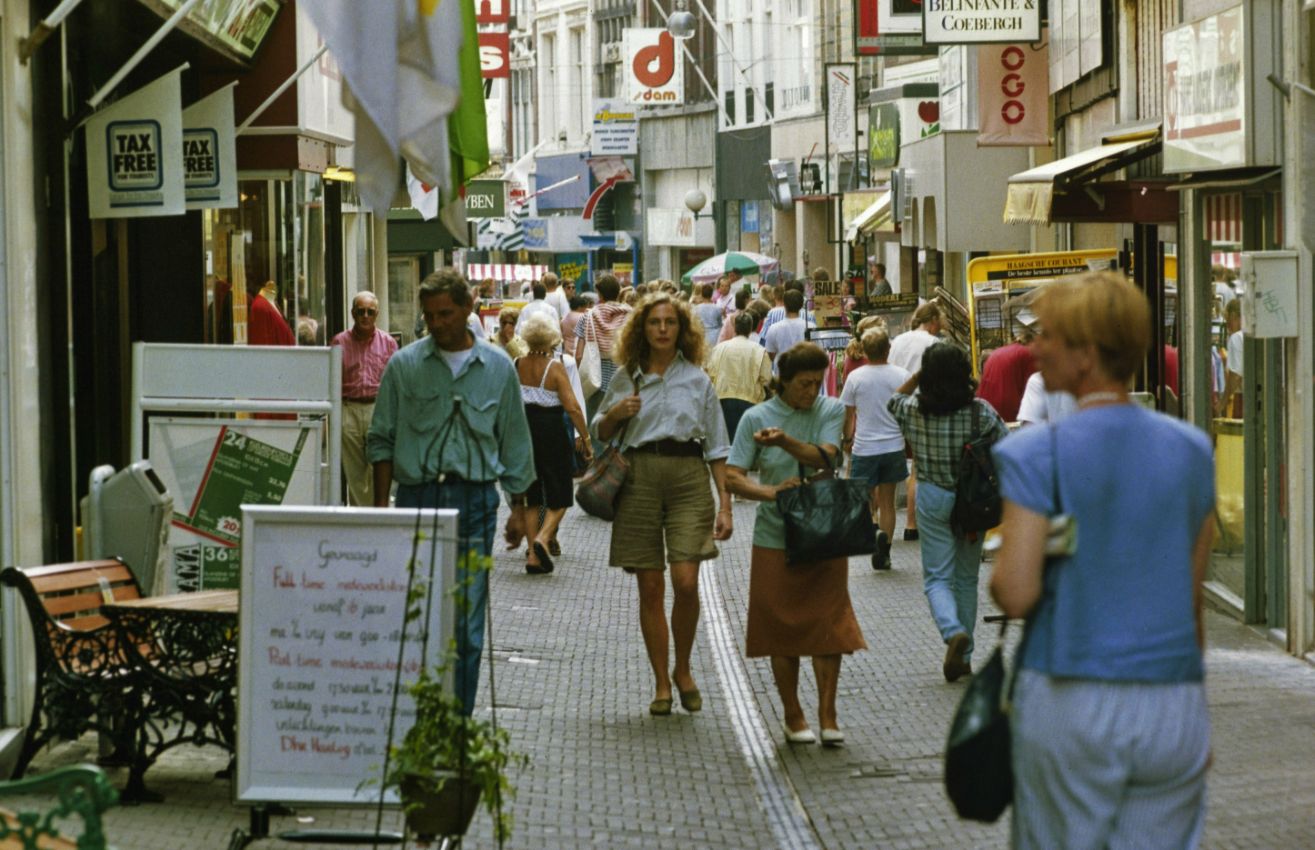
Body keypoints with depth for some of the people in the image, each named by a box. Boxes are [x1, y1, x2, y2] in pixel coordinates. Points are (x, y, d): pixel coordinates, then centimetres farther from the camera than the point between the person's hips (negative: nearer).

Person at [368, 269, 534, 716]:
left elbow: (514, 444, 14)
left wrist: (519, 507, 11)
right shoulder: (404, 365, 6)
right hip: (416, 497, 0)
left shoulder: (498, 368, 8)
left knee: (466, 621, -1)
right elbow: (382, 440, 9)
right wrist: (381, 503, 2)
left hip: (474, 501, 0)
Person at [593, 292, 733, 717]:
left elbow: (717, 447, 8)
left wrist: (725, 505, 1)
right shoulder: (626, 377, 11)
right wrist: (615, 414, -2)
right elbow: (601, 433, 21)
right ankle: (661, 682, 10)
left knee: (686, 582, -13)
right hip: (639, 477, 1)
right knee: (650, 588, 1)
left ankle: (683, 671, 8)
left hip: (688, 477, -1)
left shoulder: (697, 380, 8)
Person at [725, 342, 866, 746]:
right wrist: (771, 492, -23)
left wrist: (784, 441, -29)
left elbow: (825, 456, -13)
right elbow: (733, 476, -6)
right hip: (775, 536, -1)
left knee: (828, 622, -3)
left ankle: (827, 714, 4)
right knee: (782, 627, 4)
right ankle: (793, 716, 14)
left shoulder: (830, 411, 4)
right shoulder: (756, 417, -1)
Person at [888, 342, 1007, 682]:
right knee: (966, 578, 14)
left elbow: (893, 402, 14)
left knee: (937, 577, 6)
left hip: (932, 499, -1)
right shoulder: (980, 411, -12)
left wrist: (916, 376, 11)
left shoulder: (913, 410, -9)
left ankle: (953, 631, -23)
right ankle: (964, 657, 19)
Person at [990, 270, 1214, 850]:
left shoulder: (1036, 454, -9)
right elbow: (1194, 596, 10)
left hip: (1071, 700, -3)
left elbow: (1015, 594, -14)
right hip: (1173, 704, 3)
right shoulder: (1191, 450, 5)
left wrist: (998, 570, 9)